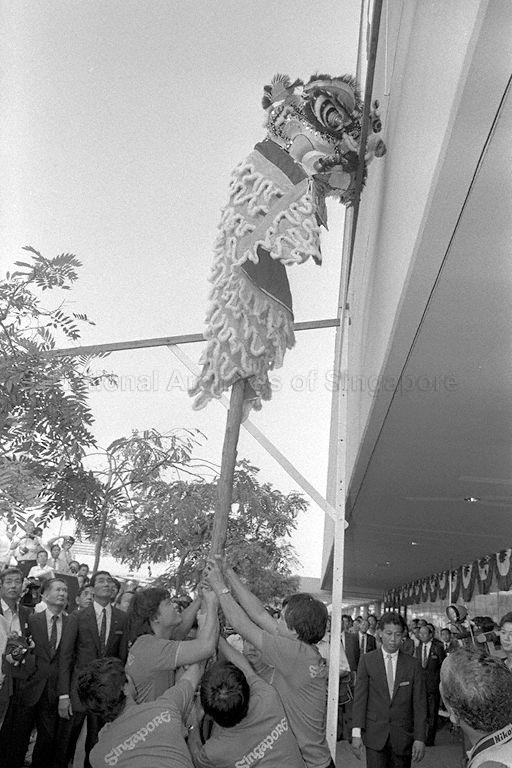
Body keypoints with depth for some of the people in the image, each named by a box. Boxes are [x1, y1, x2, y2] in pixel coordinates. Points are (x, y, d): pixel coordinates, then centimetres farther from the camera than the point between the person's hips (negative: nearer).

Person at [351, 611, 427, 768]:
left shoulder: (412, 664, 2)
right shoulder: (367, 660, 0)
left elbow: (419, 704, 2)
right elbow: (360, 698, -2)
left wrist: (420, 738, -3)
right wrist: (356, 733, -8)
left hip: (403, 736, 1)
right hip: (375, 735, -1)